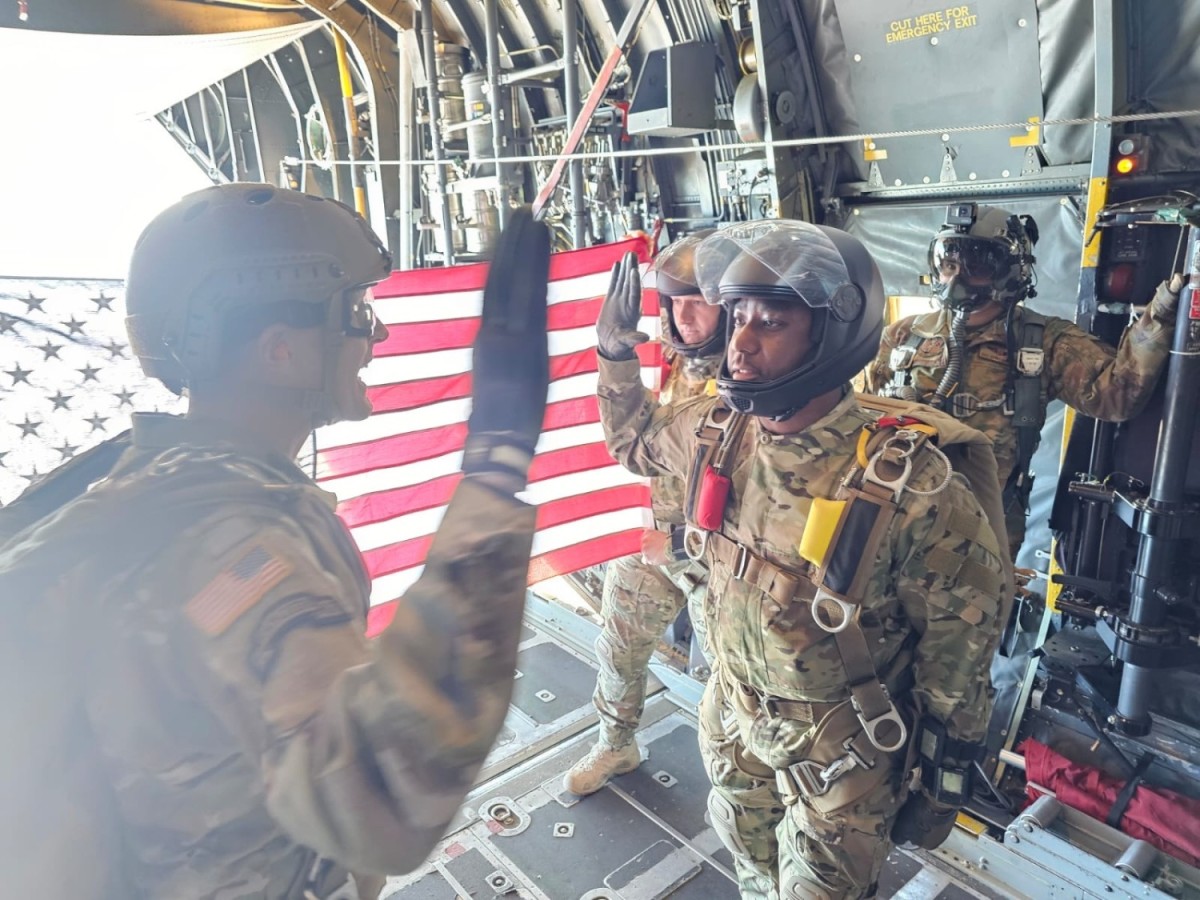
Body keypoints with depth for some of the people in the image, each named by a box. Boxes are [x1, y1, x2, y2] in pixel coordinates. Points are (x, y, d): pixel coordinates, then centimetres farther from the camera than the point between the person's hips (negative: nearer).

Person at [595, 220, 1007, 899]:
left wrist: (944, 786, -7)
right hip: (733, 716, 5)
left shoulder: (910, 485, -30)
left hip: (843, 746, -5)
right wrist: (616, 350, -5)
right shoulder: (714, 429, -15)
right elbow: (632, 438, 9)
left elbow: (960, 649, -17)